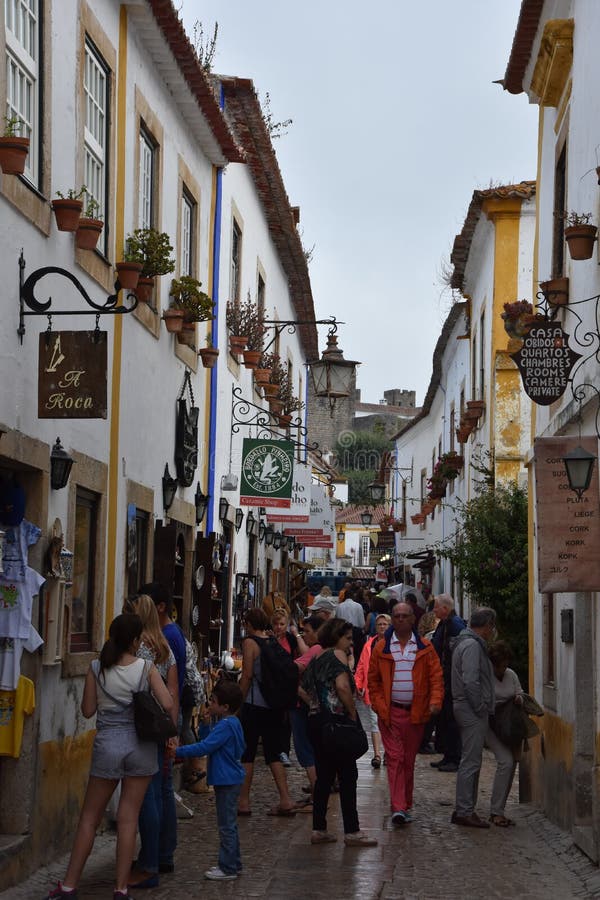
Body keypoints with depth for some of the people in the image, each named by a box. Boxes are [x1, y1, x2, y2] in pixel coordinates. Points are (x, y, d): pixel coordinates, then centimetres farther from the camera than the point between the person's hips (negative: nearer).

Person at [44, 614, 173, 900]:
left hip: (108, 744, 0)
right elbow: (167, 704, -10)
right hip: (141, 744, 0)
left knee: (89, 817, 9)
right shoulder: (146, 668, -4)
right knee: (128, 818, 4)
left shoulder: (96, 668, -3)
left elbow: (88, 710, 2)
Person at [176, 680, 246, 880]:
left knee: (227, 826, -4)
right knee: (229, 825, 18)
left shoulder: (225, 726, -21)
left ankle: (228, 868, 1)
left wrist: (178, 751, -20)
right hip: (230, 779, 10)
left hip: (227, 781, -10)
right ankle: (233, 863, 26)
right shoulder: (233, 723, 11)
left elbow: (205, 747, -25)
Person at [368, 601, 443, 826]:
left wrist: (435, 702, -12)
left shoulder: (424, 648, 5)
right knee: (394, 758, -8)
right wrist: (380, 706, -2)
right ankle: (398, 807, -12)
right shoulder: (381, 648, 4)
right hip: (390, 713, -1)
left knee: (409, 760, 10)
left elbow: (436, 676, 1)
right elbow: (373, 681, 7)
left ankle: (405, 804, 21)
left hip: (415, 712, 1)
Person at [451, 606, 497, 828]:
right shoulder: (472, 645, -15)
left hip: (468, 709, 11)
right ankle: (464, 812, -6)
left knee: (471, 761, 14)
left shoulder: (466, 642, 18)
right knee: (470, 762, -8)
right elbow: (470, 682, -23)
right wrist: (481, 708, -16)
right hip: (472, 710, -11)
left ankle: (464, 809, 19)